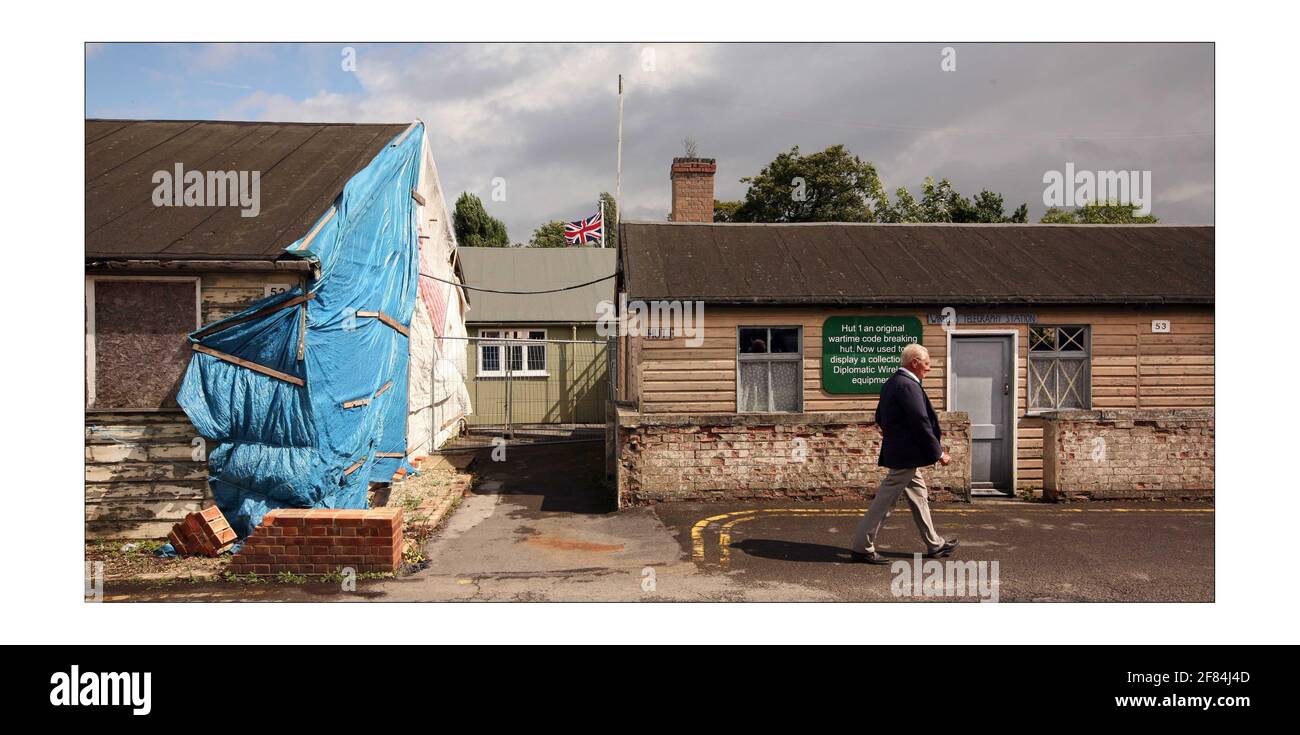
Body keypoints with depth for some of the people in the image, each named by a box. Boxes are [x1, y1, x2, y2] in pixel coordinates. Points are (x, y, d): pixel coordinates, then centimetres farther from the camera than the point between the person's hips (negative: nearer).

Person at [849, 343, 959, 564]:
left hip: (896, 452, 10)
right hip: (906, 455, -10)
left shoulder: (891, 383, 11)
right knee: (885, 500, -4)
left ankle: (934, 544, 30)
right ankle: (862, 547, 2)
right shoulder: (909, 386, -19)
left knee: (919, 496, 19)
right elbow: (921, 424, -20)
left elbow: (880, 417, 18)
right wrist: (939, 453, -12)